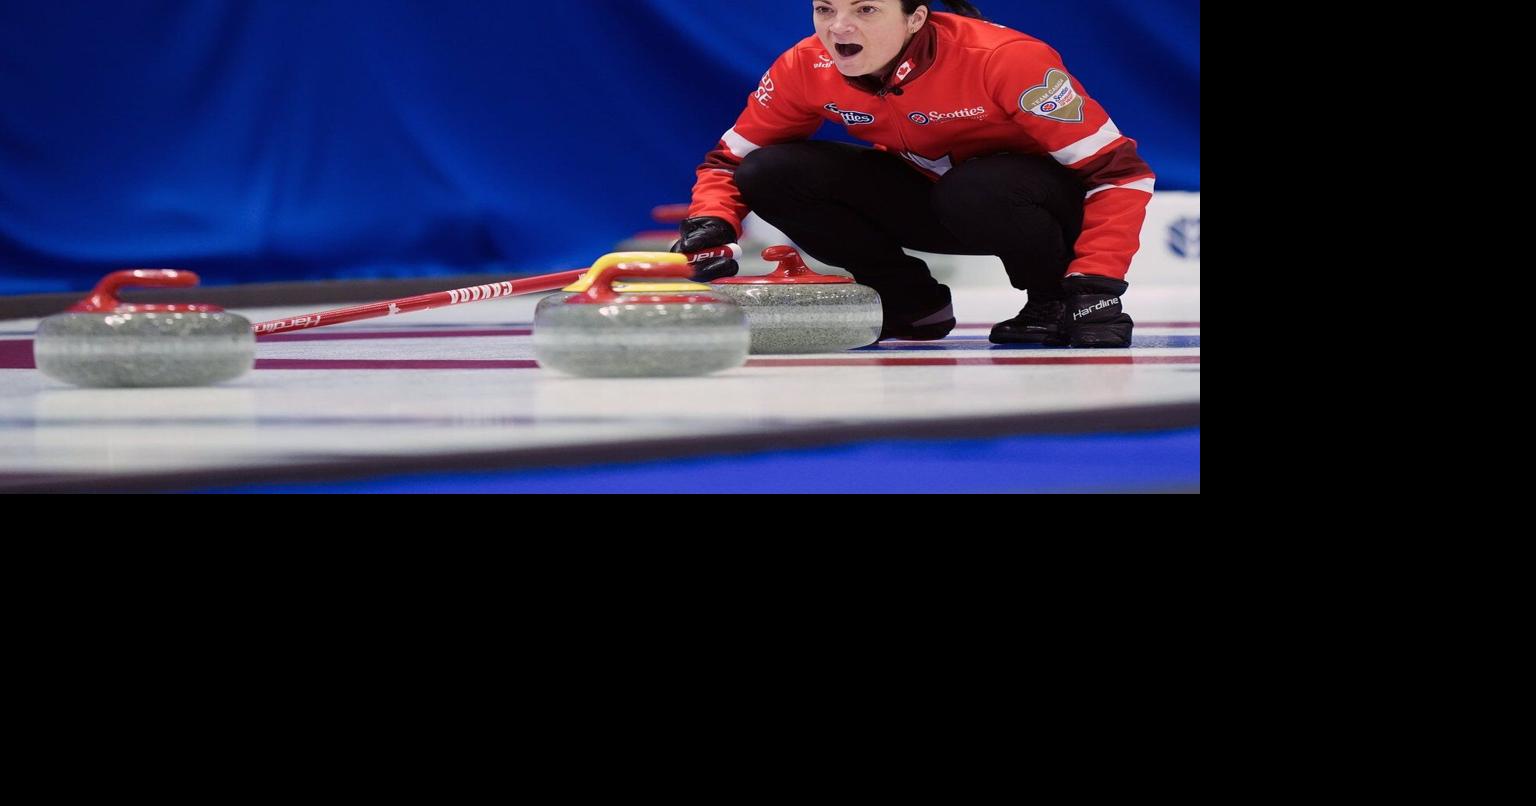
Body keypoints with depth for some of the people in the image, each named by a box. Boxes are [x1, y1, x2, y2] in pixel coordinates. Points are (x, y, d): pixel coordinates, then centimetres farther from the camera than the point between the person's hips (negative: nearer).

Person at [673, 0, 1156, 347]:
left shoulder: (1004, 58, -32)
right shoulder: (806, 68, -18)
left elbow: (1119, 170, -29)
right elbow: (733, 156, -4)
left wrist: (1095, 284, -38)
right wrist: (709, 224, -25)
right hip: (928, 196, 5)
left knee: (977, 192, -40)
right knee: (770, 175, -16)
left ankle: (1053, 300, -9)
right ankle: (911, 302, 1)